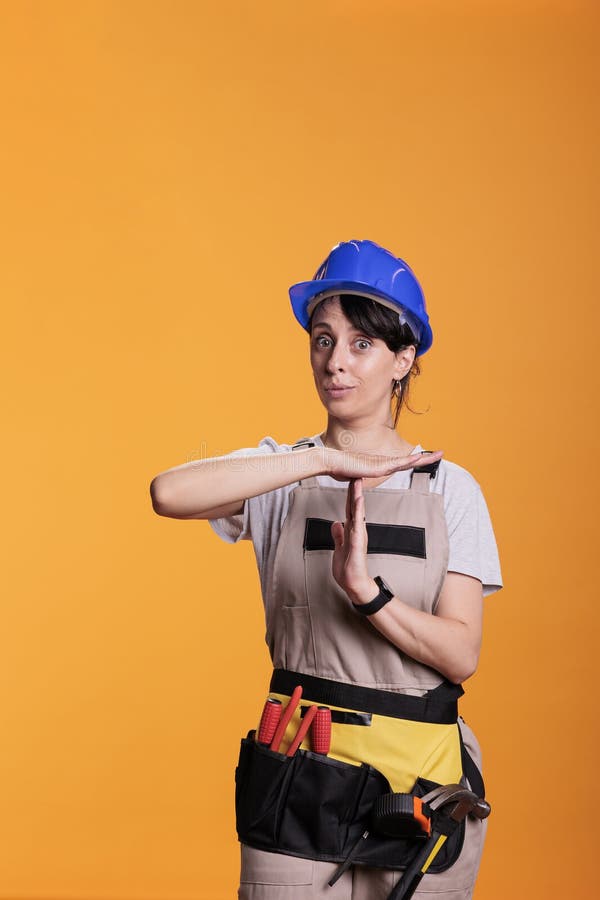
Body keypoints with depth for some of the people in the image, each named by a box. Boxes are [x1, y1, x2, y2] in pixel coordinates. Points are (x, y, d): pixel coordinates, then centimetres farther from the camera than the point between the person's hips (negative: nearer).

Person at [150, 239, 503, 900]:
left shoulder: (449, 489, 2)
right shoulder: (281, 475, 3)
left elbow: (460, 655, -6)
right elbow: (168, 493, -19)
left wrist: (365, 591, -23)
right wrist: (327, 461, -22)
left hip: (422, 781, 0)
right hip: (300, 776, 0)